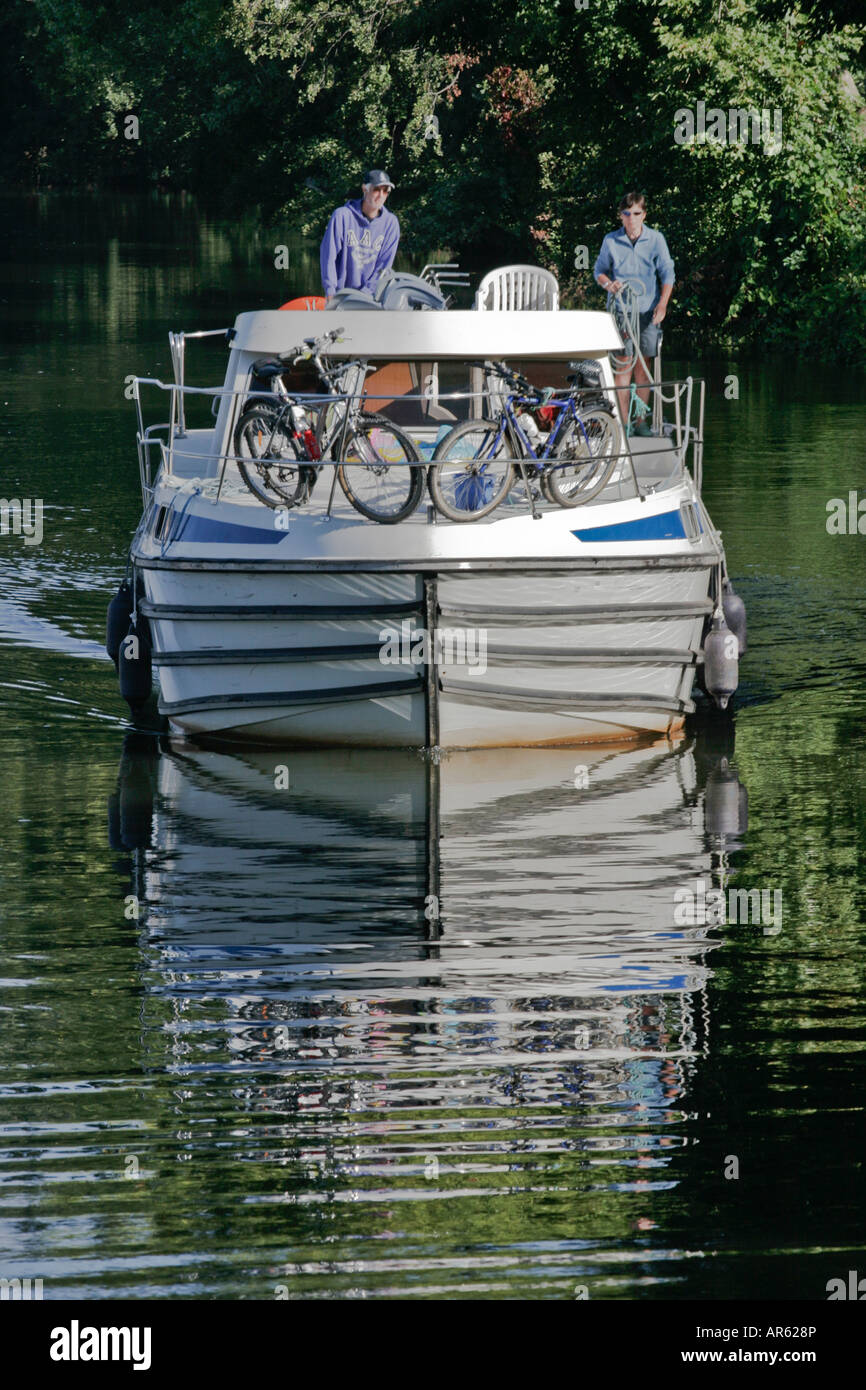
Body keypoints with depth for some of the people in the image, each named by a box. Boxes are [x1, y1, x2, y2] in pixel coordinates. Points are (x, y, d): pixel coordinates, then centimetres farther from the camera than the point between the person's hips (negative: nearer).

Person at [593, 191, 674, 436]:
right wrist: (608, 284, -9)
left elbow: (667, 274, 4)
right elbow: (599, 270, 13)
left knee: (642, 366, 3)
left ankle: (641, 421, 9)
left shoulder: (656, 240, 3)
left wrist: (662, 304, -9)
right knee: (623, 364, -6)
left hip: (647, 312, 0)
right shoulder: (611, 241, 4)